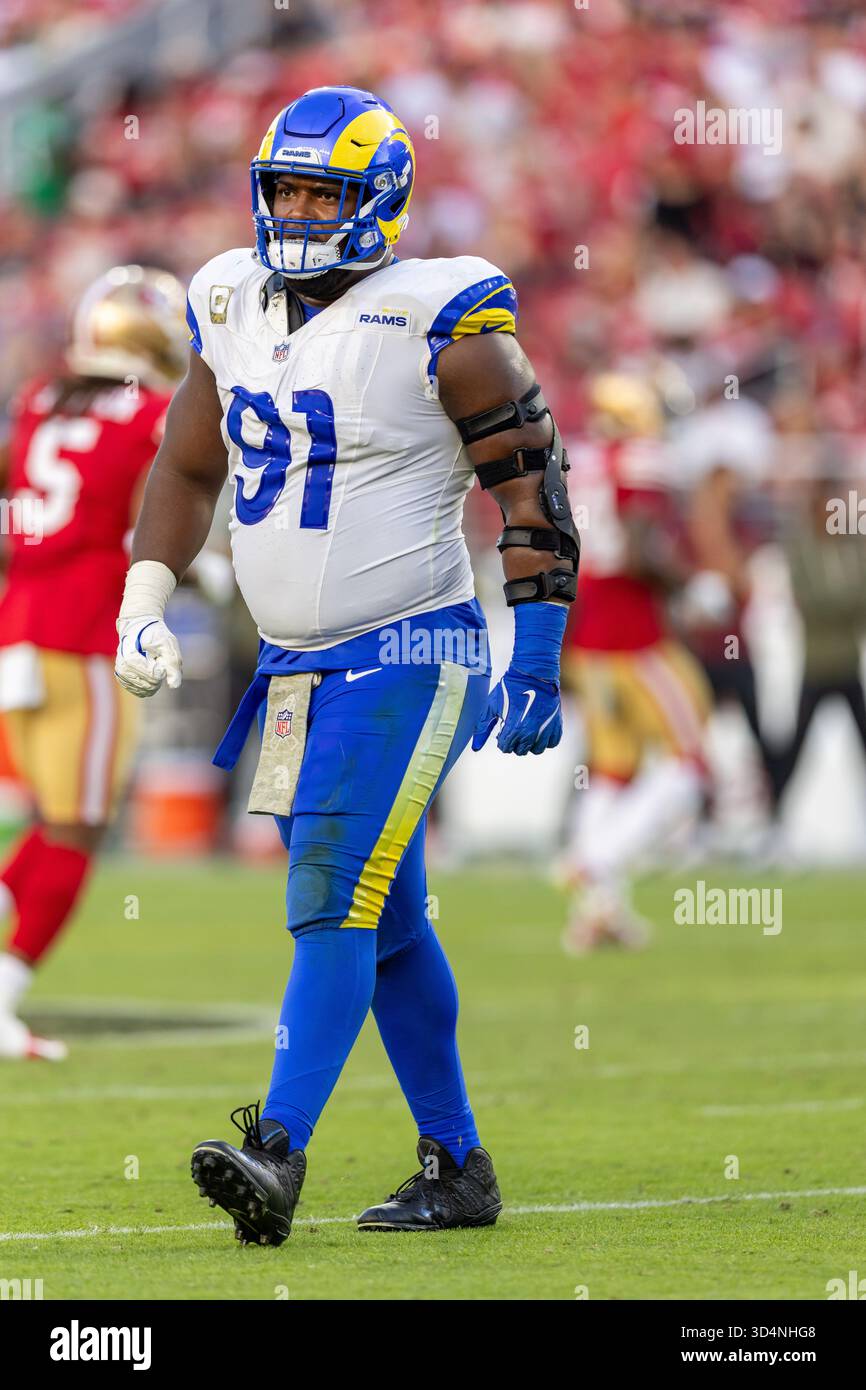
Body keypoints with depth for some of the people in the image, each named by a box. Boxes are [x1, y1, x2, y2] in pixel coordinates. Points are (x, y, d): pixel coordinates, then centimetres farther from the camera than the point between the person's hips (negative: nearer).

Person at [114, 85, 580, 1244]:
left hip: (408, 657, -7)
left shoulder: (436, 325, -12)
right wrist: (143, 607, 9)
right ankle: (457, 1167, 19)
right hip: (295, 668, 7)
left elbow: (532, 484, -8)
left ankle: (278, 1152, -22)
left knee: (334, 902, -16)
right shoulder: (233, 311, 7)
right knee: (387, 927, 11)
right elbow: (187, 469, 20)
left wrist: (536, 658, -11)